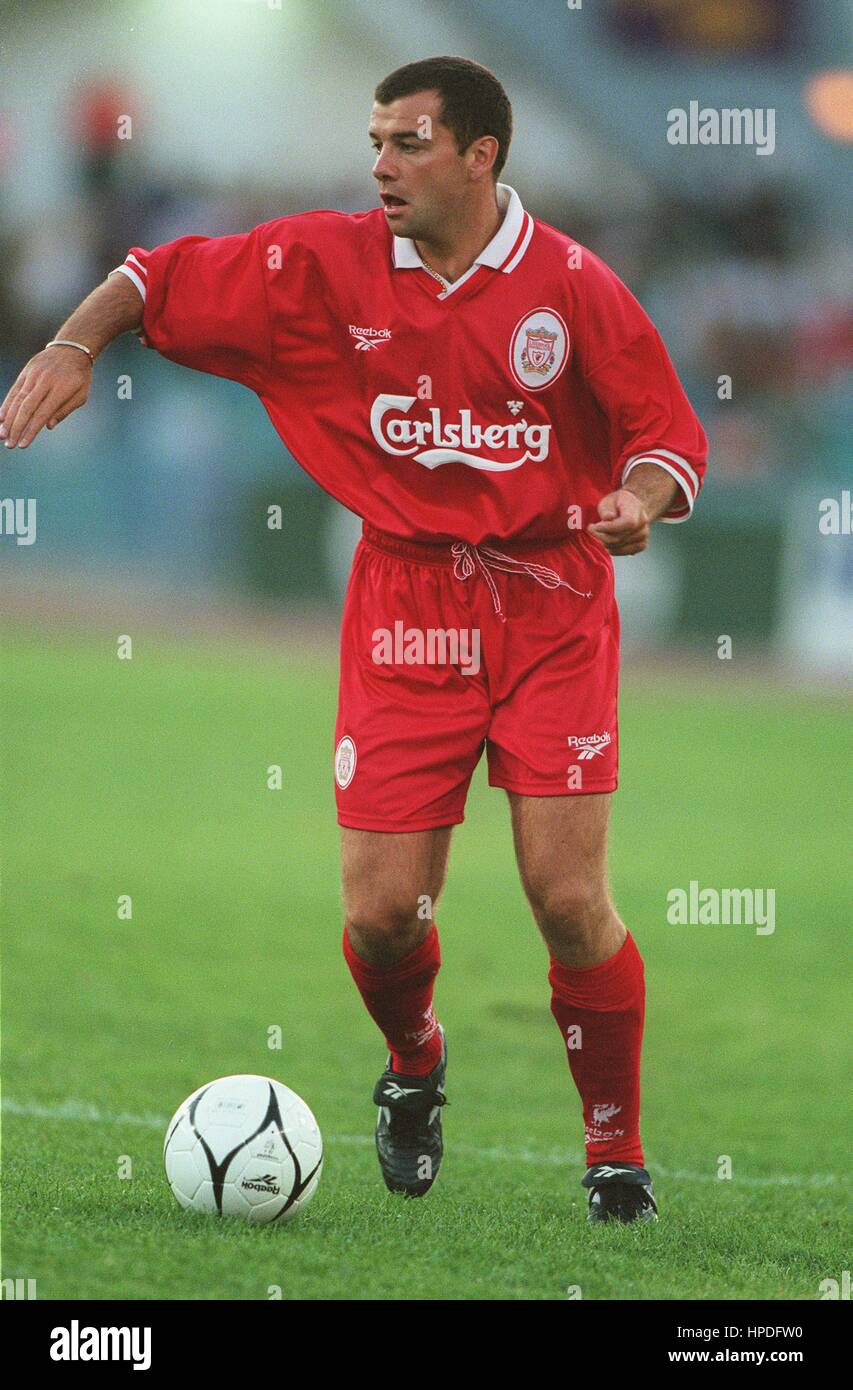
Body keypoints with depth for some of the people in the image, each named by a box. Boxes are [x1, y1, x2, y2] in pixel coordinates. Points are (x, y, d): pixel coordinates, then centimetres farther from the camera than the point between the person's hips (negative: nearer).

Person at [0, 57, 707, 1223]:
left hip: (552, 610, -2)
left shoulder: (569, 285, -7)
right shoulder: (327, 264, -1)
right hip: (404, 607, 2)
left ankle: (617, 1149, 11)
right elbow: (165, 279, 7)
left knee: (569, 899, -10)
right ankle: (414, 1067, 32)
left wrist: (638, 497, -22)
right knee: (383, 911, -3)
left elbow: (671, 434, -1)